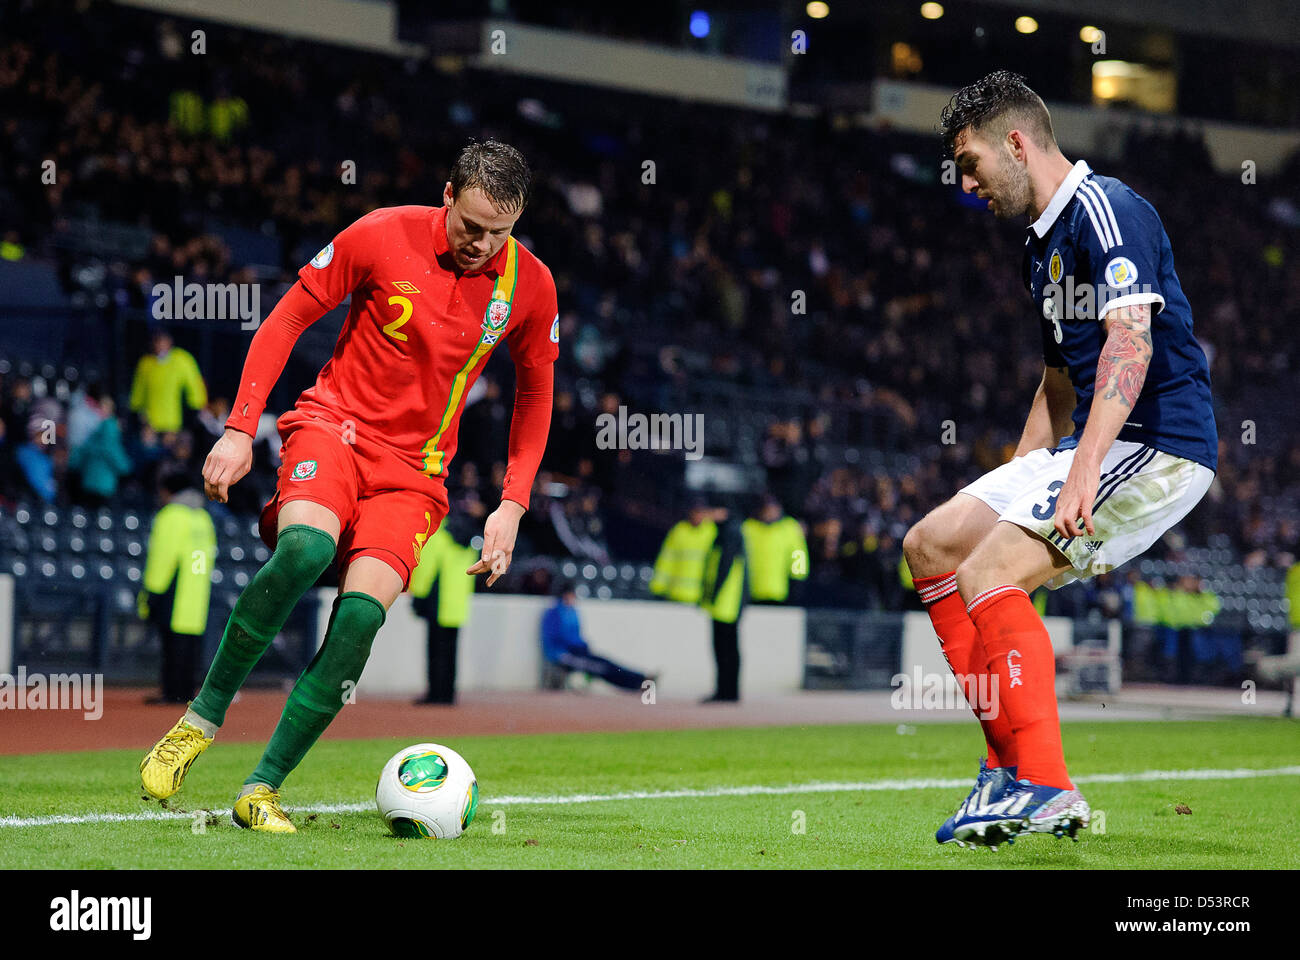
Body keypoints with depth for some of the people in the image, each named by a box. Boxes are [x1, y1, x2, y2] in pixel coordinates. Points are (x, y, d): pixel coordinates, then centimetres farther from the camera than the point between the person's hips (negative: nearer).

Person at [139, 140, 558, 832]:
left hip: (415, 468, 2)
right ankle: (203, 717, -15)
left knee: (361, 615, -21)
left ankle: (262, 789, -9)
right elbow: (286, 319, 0)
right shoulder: (382, 236, -10)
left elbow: (534, 392, 13)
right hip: (334, 425, -2)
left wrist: (512, 505, 4)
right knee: (306, 547, -34)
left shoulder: (530, 286, -2)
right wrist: (240, 429, -7)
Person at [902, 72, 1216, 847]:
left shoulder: (1108, 210, -13)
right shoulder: (1043, 245, 19)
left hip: (1159, 445, -10)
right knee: (932, 546, 8)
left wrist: (1084, 469, -36)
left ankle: (1047, 789, -19)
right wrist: (1012, 494, 27)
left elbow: (1131, 342, -26)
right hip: (1095, 446, 10)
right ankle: (1013, 761, 6)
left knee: (988, 574, -21)